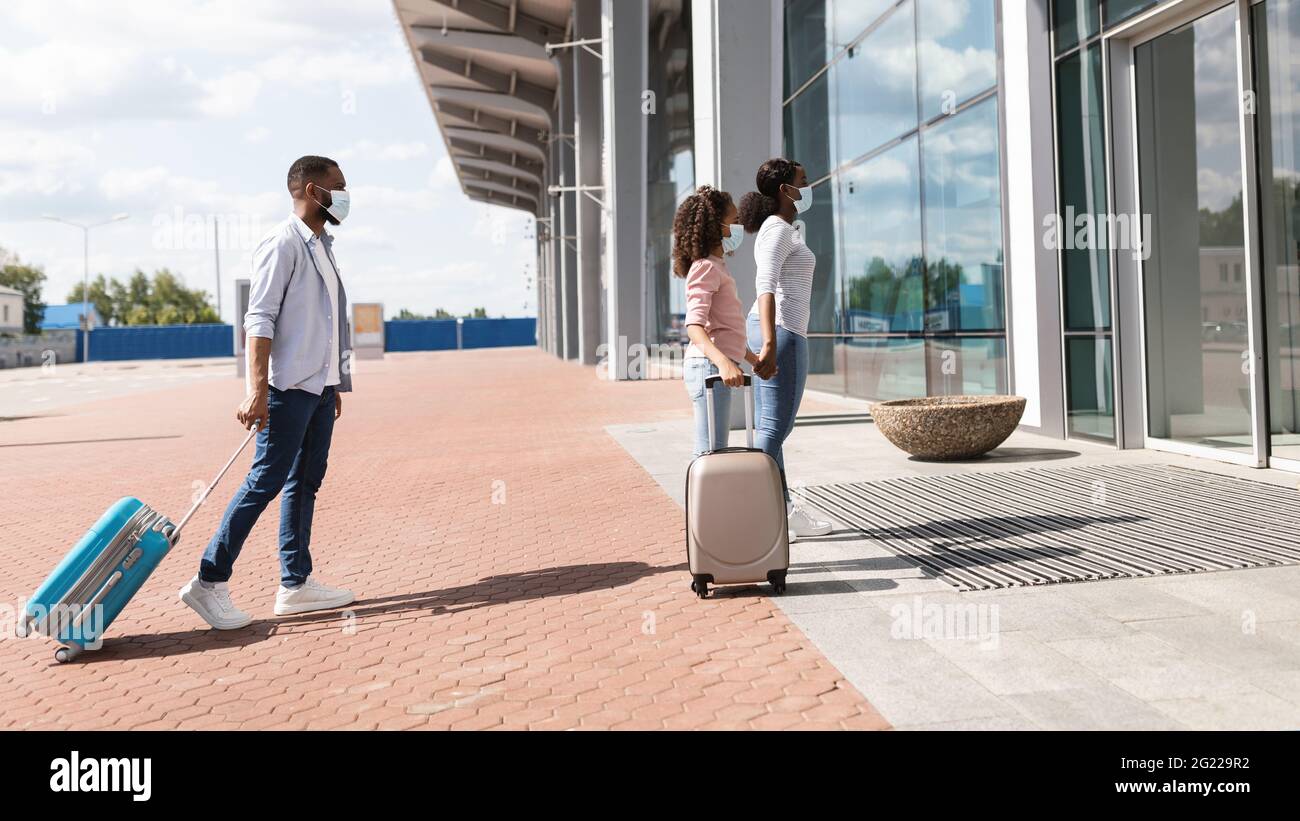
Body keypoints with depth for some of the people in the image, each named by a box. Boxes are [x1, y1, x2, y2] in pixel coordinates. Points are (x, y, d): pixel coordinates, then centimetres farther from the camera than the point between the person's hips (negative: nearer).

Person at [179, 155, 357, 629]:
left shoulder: (321, 247, 19)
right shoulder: (283, 243, -9)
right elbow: (260, 319, -16)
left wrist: (334, 385, 20)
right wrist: (257, 390, -24)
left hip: (320, 386, 9)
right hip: (289, 388, -9)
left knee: (305, 482, 10)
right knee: (267, 480, -8)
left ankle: (295, 584, 16)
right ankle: (209, 582, -1)